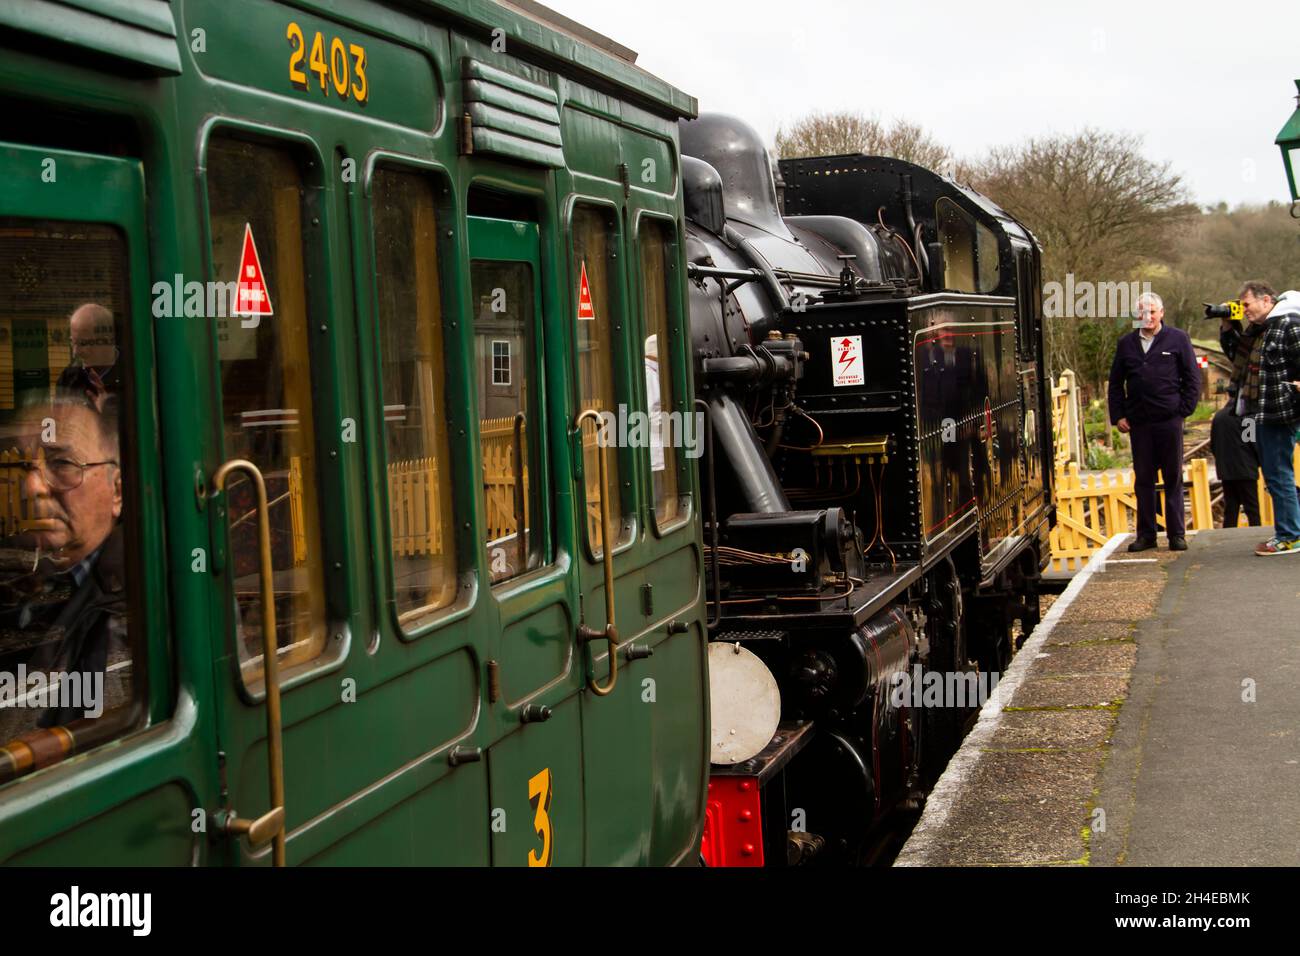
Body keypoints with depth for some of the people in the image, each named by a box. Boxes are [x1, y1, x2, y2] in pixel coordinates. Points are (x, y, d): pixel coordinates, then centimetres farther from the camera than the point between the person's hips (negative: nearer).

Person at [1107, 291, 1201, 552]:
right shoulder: (1126, 343, 10)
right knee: (1143, 480, 6)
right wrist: (1118, 416, 6)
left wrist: (1183, 410, -3)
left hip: (1169, 421, -3)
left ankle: (1177, 534, 7)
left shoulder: (1178, 339, 2)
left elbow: (1192, 378, 3)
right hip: (1138, 422, 3)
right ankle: (1146, 534, 11)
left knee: (1173, 479, 3)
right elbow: (1115, 383, 14)